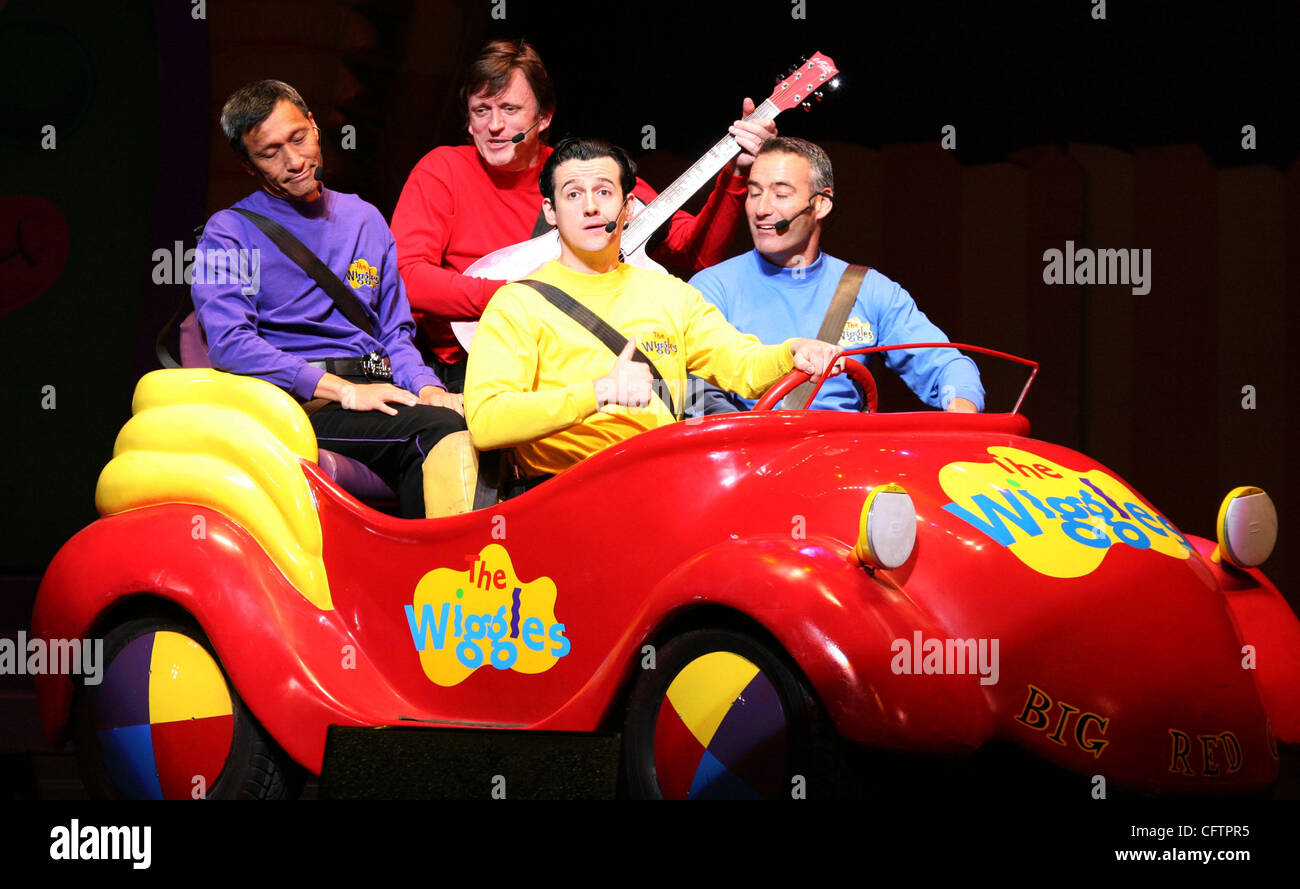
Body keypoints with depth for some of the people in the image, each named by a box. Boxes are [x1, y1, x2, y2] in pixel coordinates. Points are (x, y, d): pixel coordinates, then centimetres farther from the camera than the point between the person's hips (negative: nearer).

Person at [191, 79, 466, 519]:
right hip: (296, 402, -5)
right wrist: (342, 391, -15)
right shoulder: (229, 232, 7)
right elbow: (229, 344, -7)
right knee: (438, 430, -32)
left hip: (375, 388, 5)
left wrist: (426, 388, 0)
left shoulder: (363, 218, 24)